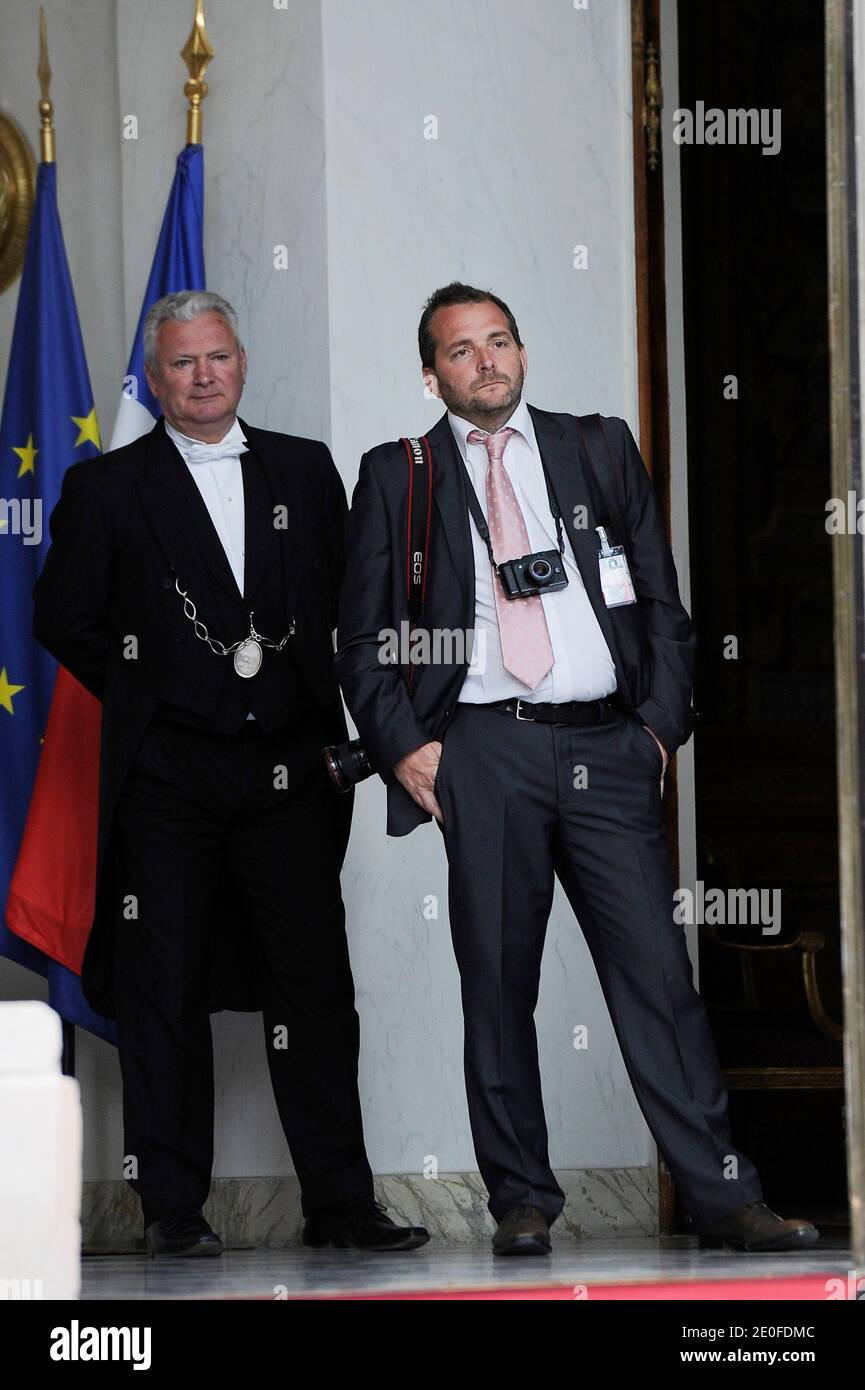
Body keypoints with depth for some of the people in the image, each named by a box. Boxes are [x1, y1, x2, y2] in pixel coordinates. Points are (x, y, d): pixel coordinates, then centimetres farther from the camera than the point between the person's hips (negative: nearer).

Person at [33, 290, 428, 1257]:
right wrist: (143, 695, 3)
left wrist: (320, 705, 5)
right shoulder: (105, 489, 4)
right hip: (165, 771, -2)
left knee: (317, 987, 0)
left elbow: (344, 598, 15)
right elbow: (64, 618, 5)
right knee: (164, 994, 0)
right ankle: (172, 1211, 6)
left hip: (287, 768, 2)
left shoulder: (306, 471, 12)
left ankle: (339, 1204, 4)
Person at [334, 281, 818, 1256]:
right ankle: (522, 1202, 7)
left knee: (656, 971, -5)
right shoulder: (396, 478, 10)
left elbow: (661, 601, 15)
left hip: (608, 745, 1)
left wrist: (663, 723, 4)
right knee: (497, 984, -1)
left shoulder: (600, 450, 15)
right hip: (485, 749, -1)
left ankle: (722, 1195, -5)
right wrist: (403, 747, -2)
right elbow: (362, 638, 10)